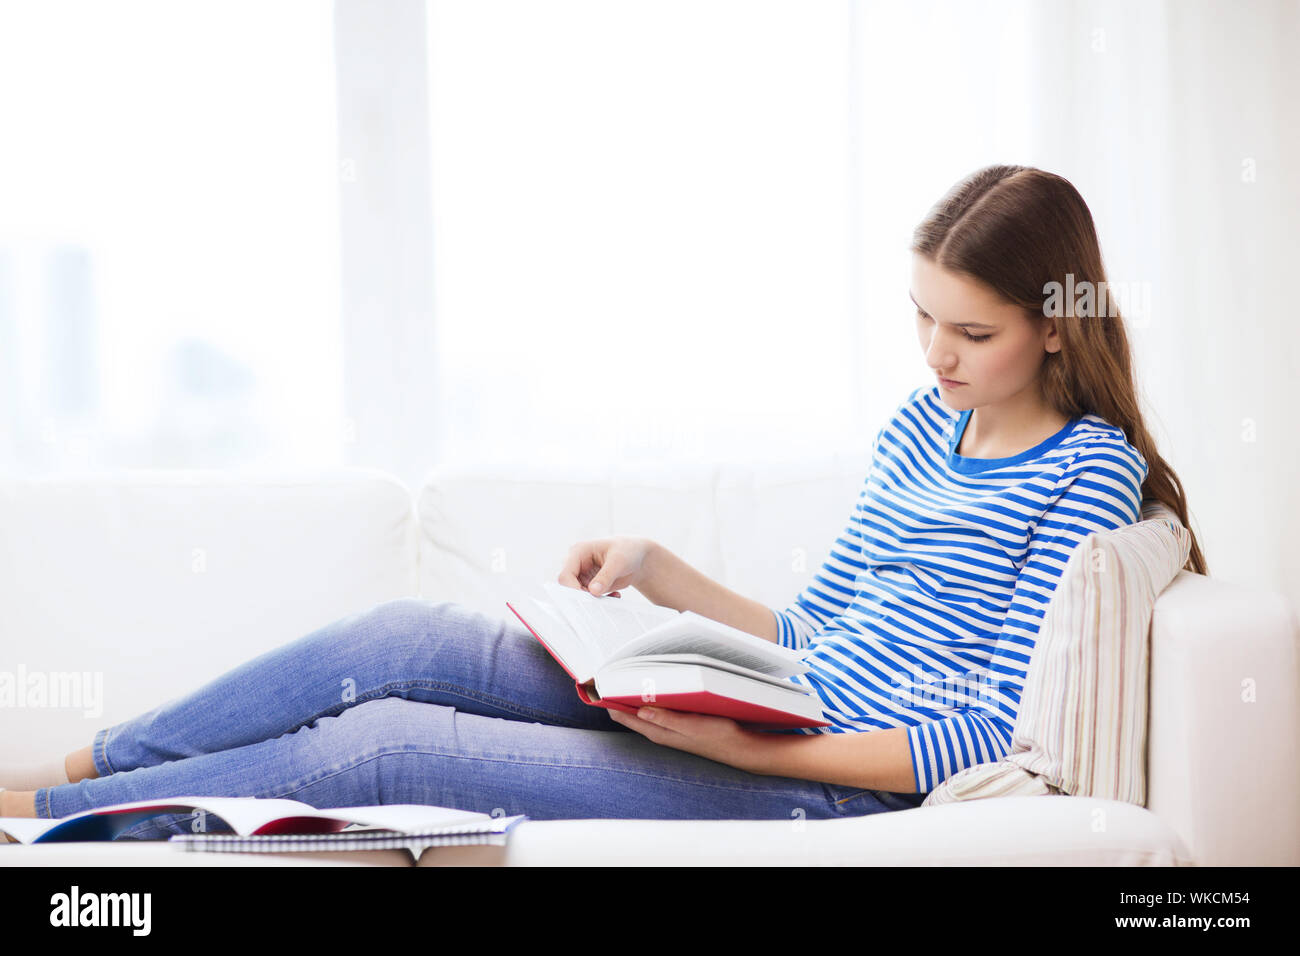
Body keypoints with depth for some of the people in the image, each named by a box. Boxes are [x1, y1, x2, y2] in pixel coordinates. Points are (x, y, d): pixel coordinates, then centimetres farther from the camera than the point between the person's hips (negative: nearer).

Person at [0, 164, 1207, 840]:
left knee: (386, 748, -11)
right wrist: (656, 569, 4)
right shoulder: (919, 427, 14)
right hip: (760, 716, 7)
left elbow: (995, 735, -17)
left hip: (827, 782, -7)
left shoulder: (1087, 473, -10)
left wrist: (745, 745, -23)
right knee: (402, 637, -7)